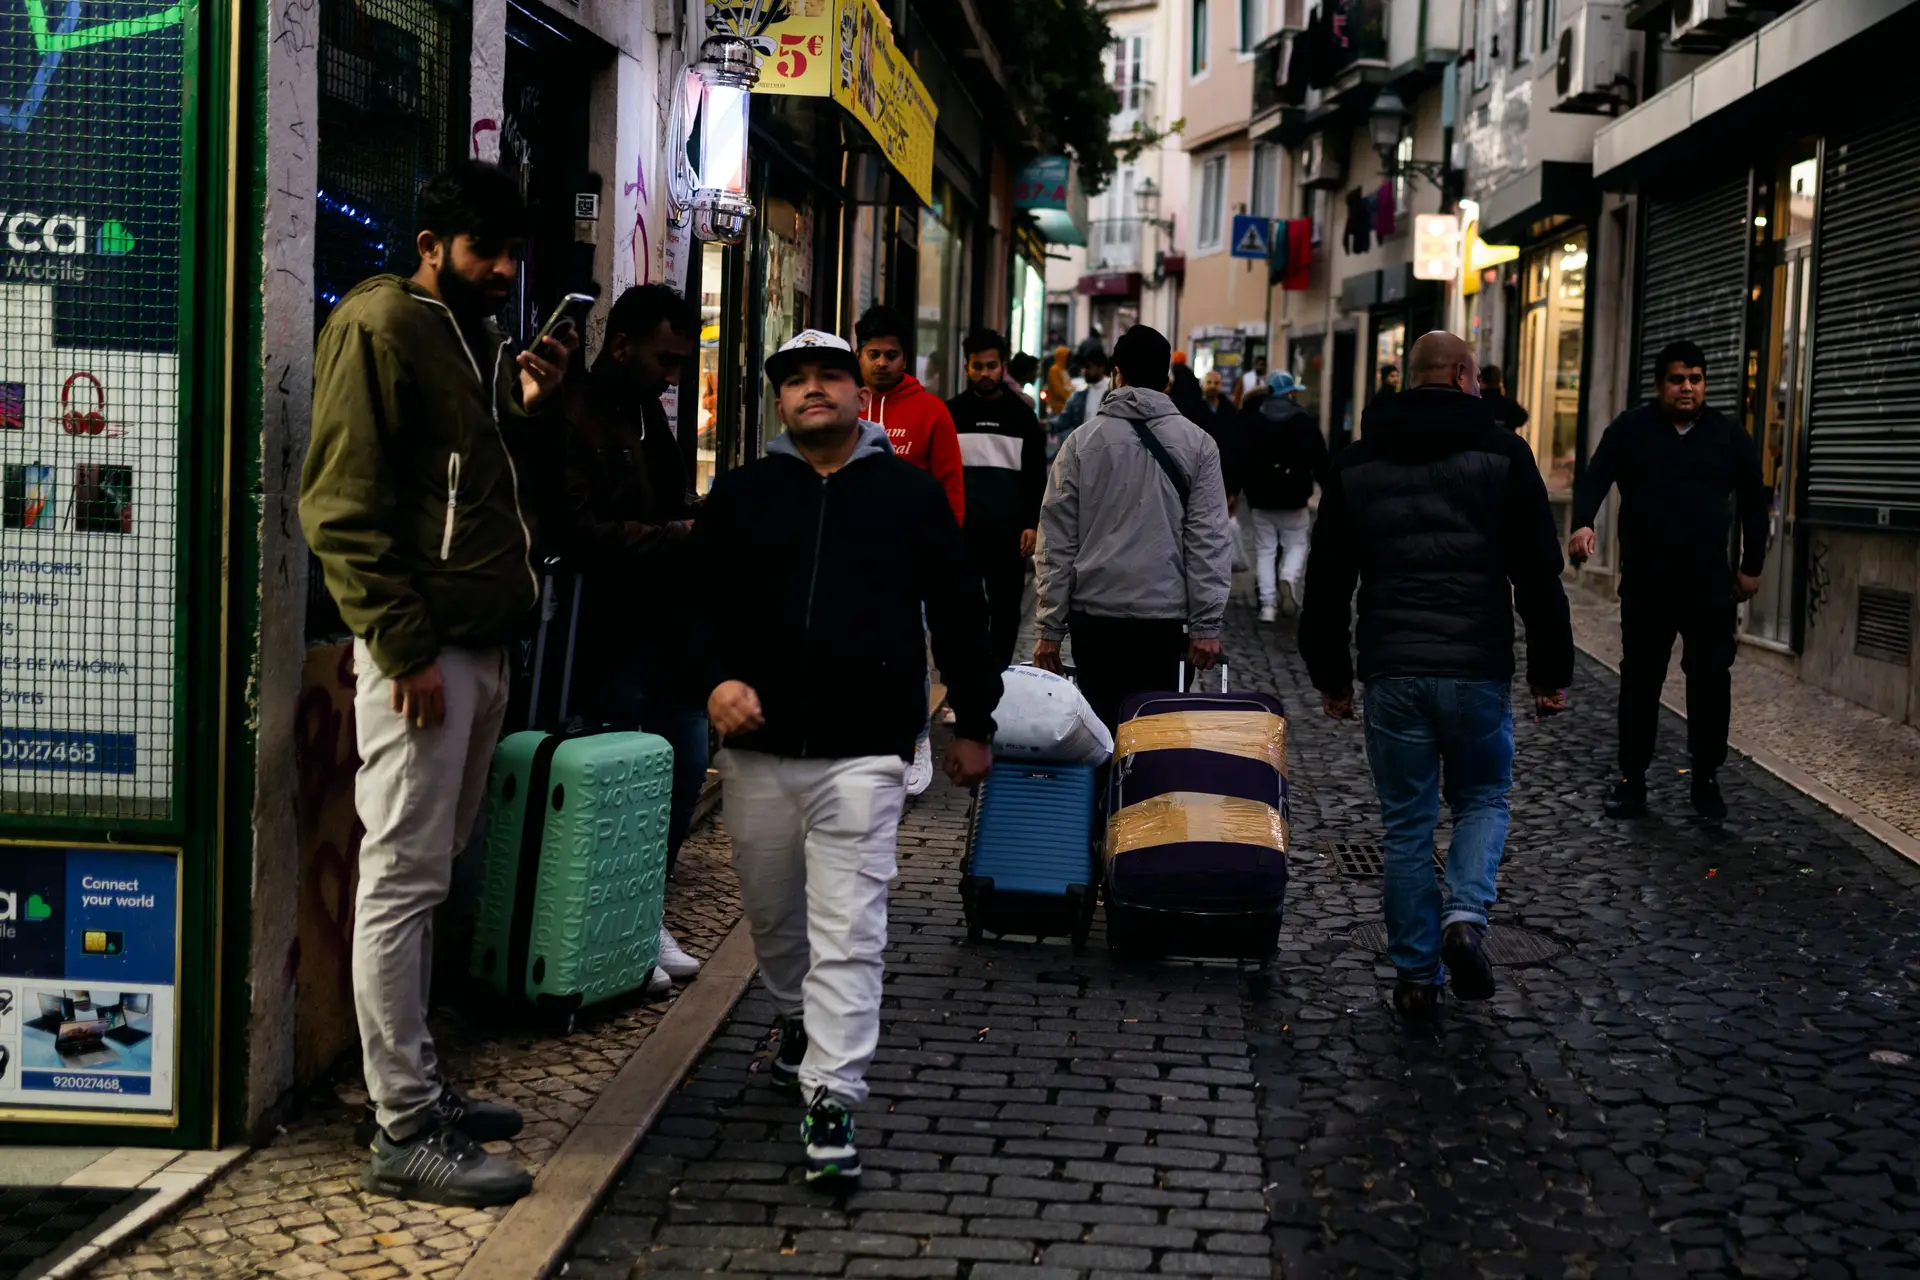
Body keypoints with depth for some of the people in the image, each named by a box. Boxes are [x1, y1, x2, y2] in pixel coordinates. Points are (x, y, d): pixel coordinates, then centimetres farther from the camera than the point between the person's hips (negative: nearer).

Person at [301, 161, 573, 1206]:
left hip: (480, 641, 9)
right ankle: (405, 1134, -3)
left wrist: (527, 411, 10)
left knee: (423, 878, 15)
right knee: (403, 881, -6)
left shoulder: (477, 339, 20)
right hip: (423, 647, -9)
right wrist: (405, 646, -19)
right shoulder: (382, 326, -8)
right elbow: (343, 504, -15)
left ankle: (415, 1087, 24)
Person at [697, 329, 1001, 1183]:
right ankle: (798, 1022, 44)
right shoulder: (741, 495, 8)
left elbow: (957, 611, 10)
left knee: (849, 931, -9)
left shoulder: (909, 494, 5)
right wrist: (717, 677, -12)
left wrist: (973, 722, 11)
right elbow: (696, 599, 8)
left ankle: (831, 1101, -7)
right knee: (770, 912, 17)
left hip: (862, 752, -3)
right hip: (757, 748, 3)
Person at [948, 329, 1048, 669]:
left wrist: (1033, 524, -4)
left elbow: (1037, 477, 6)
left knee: (1006, 608, 5)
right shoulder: (952, 413, 5)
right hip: (961, 529, 0)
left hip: (1010, 530, 0)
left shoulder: (1022, 415, 6)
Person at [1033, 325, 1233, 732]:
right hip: (1164, 618, 0)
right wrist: (1207, 626, 1)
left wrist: (1050, 628, 6)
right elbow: (1208, 541, -2)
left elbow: (1057, 541, 2)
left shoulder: (1082, 442, 2)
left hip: (1094, 614, 0)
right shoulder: (1197, 444, 1)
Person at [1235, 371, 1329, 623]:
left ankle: (1268, 604, -1)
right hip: (1293, 497, -2)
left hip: (1260, 496, 2)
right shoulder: (1304, 420, -3)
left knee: (1265, 549, 7)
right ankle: (1289, 579, -18)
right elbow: (1320, 459, -4)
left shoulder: (1250, 420, 3)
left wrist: (1232, 488, 8)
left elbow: (1238, 457, 2)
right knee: (1296, 544, 12)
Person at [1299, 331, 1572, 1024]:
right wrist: (1550, 672, 4)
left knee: (1406, 824, 11)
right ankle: (1465, 914, -6)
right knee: (1483, 798, 18)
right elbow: (1539, 574, -2)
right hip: (1478, 672, -2)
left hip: (1392, 673, 2)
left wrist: (1331, 675, 19)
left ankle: (1415, 974, 12)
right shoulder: (1502, 453, 0)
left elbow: (1326, 582, 12)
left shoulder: (1356, 462, 9)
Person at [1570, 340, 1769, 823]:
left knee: (1711, 682, 1)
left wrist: (1752, 566, 10)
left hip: (1710, 586, 1)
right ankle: (1631, 779, 15)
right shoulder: (1631, 429, 2)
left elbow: (1754, 500, 13)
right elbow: (1595, 478, -9)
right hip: (1645, 584, -1)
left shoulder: (1727, 434, 7)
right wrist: (1583, 523, -29)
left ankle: (1707, 780, 13)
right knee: (1639, 681, 6)